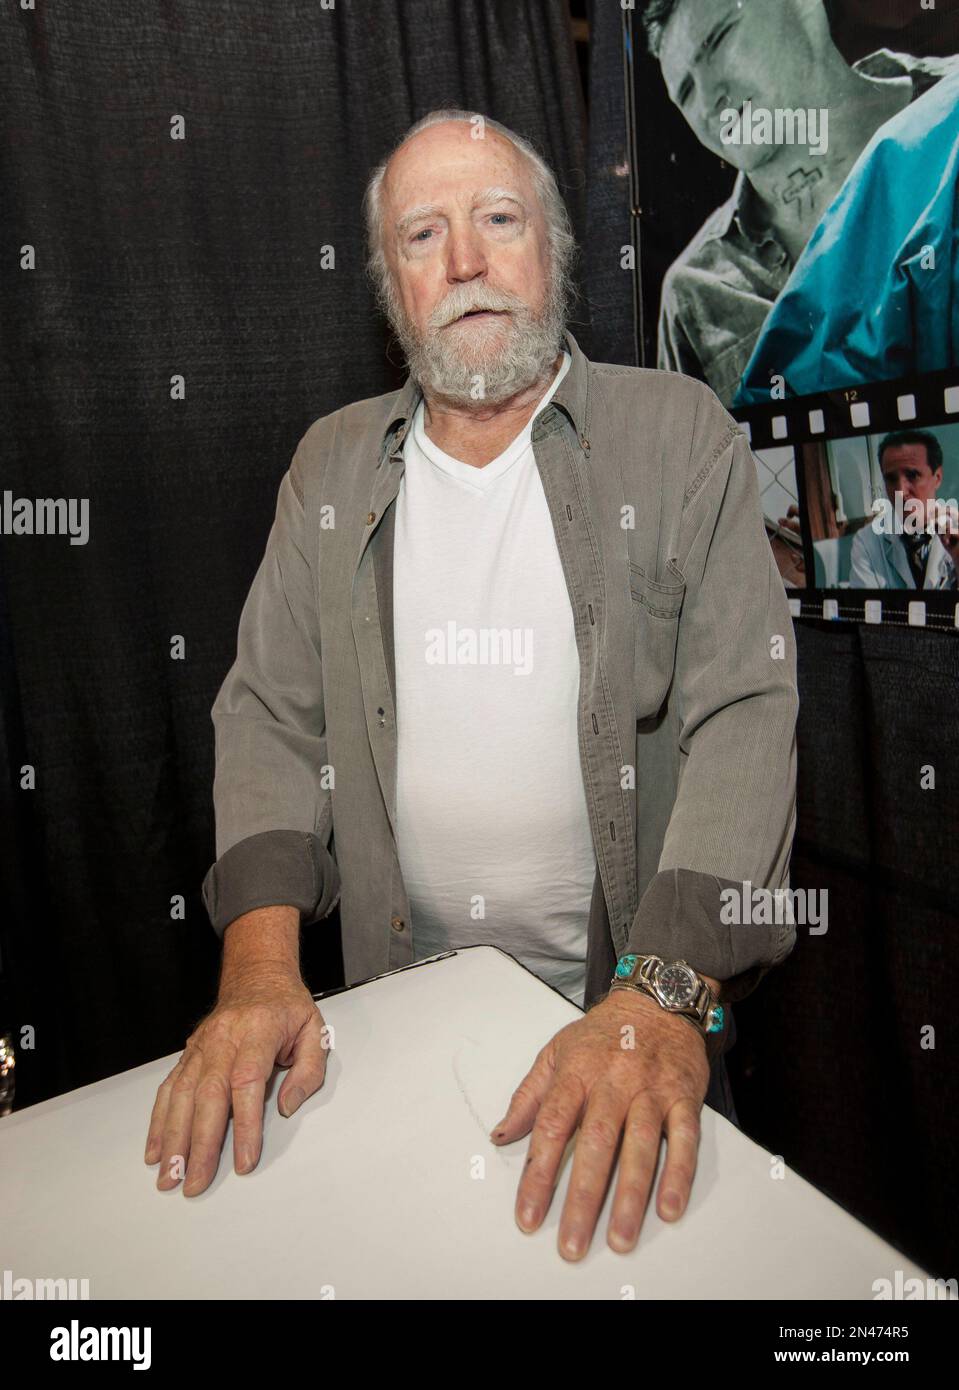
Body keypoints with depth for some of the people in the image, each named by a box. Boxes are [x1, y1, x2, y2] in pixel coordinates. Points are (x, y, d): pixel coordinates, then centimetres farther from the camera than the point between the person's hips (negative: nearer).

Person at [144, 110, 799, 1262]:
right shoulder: (330, 464, 2)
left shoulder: (680, 433, -8)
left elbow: (745, 716, -15)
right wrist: (259, 963, -15)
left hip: (636, 992, -2)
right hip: (394, 993, 3)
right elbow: (270, 714, -2)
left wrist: (666, 995, -26)